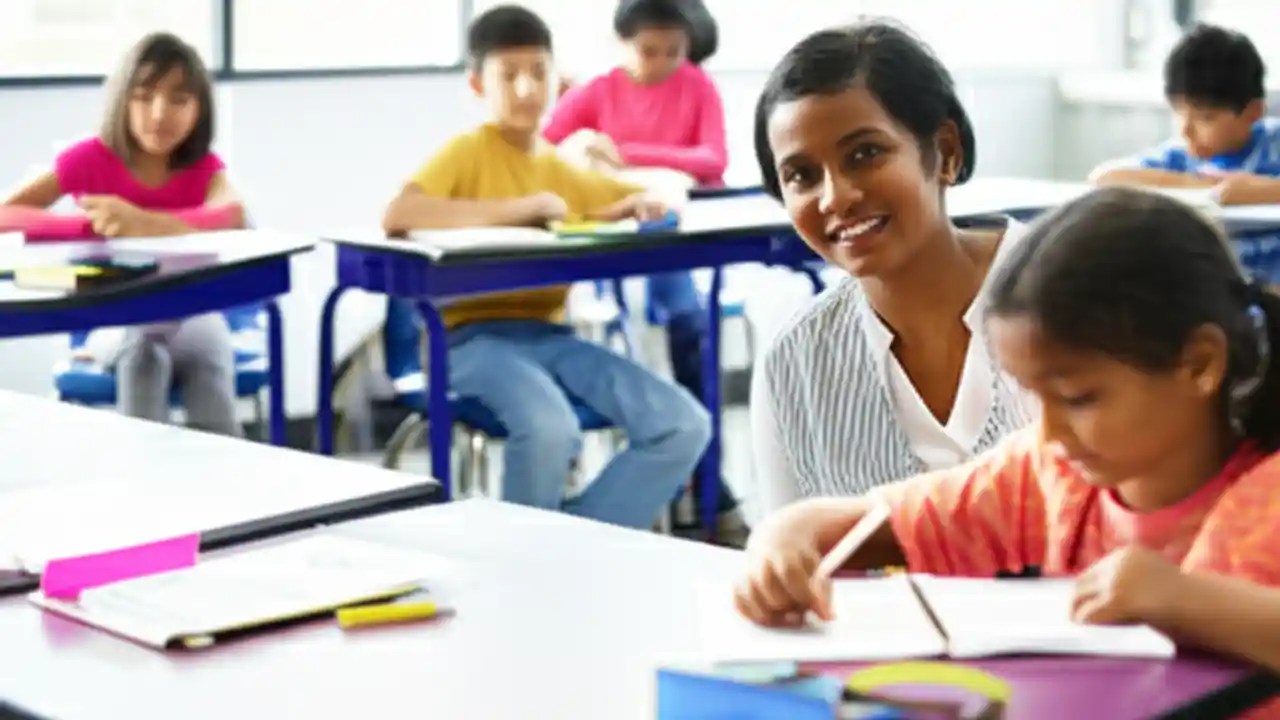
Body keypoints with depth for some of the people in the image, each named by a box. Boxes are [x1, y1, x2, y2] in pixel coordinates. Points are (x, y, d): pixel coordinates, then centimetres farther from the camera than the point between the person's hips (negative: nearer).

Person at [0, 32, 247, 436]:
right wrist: (93, 227, -29)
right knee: (142, 351, -35)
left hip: (189, 313, 1)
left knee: (209, 346, -33)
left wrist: (147, 224, -45)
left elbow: (233, 214, -30)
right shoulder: (92, 159, -7)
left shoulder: (204, 166, -5)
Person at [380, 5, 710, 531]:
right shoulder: (469, 151, -2)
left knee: (685, 427, -12)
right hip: (477, 337, -6)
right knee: (549, 427, -36)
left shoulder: (562, 168, 15)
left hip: (548, 335, 6)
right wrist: (521, 209, -20)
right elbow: (397, 216, -21)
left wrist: (642, 204, 1)